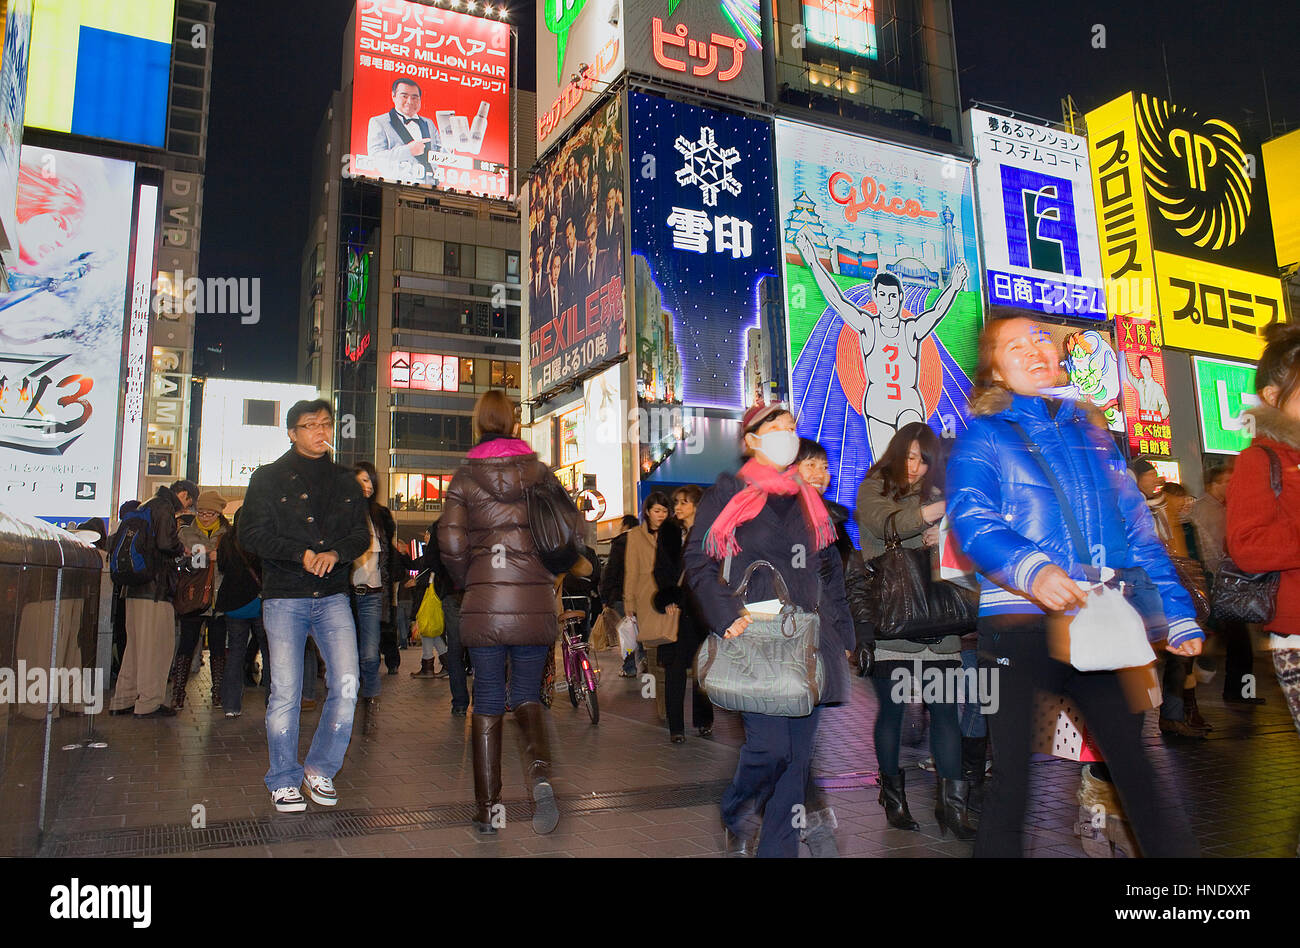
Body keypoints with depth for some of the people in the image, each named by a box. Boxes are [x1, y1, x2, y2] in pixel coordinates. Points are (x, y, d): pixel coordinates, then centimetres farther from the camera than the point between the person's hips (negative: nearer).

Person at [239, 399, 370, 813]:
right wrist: (302, 555, -13)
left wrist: (335, 553, -12)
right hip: (284, 597, -2)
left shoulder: (345, 480, 14)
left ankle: (320, 770, 12)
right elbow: (251, 535, -2)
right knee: (285, 693, -1)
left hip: (333, 597, 2)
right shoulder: (268, 478, 6)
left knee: (346, 686, -7)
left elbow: (361, 534, 9)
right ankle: (284, 781, 16)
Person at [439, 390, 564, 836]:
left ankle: (487, 809, 13)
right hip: (535, 603, 1)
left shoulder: (464, 477, 1)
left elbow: (451, 543, -4)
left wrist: (468, 582, 13)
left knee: (487, 702, 9)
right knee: (527, 694, 13)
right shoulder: (539, 472, 2)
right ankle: (539, 773, -13)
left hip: (484, 602, 0)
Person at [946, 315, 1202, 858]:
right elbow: (970, 518, -13)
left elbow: (1138, 531, 17)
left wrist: (1178, 617, 10)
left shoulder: (1092, 432, 18)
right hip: (1020, 625, -3)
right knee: (1012, 779, 3)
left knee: (1146, 772, 6)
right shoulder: (983, 436, 5)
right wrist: (1030, 568, -31)